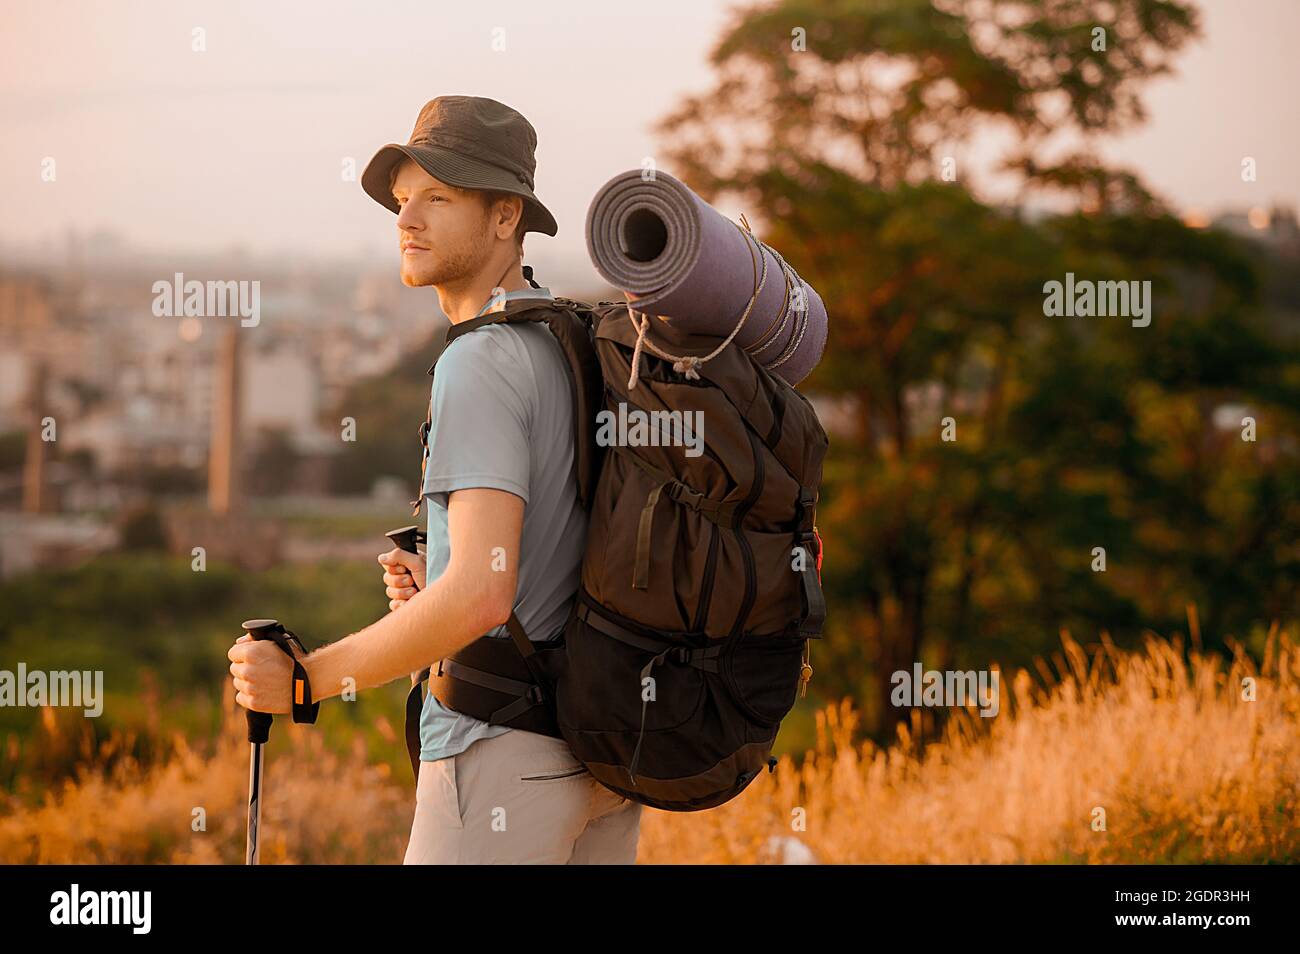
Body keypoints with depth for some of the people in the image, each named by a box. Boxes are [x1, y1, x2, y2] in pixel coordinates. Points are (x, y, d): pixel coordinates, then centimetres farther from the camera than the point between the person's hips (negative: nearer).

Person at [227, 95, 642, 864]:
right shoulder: (578, 353, 14)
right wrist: (440, 595, 9)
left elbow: (481, 593, -26)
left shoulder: (480, 366, -16)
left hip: (503, 750, -9)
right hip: (597, 749, 9)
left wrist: (304, 679, -16)